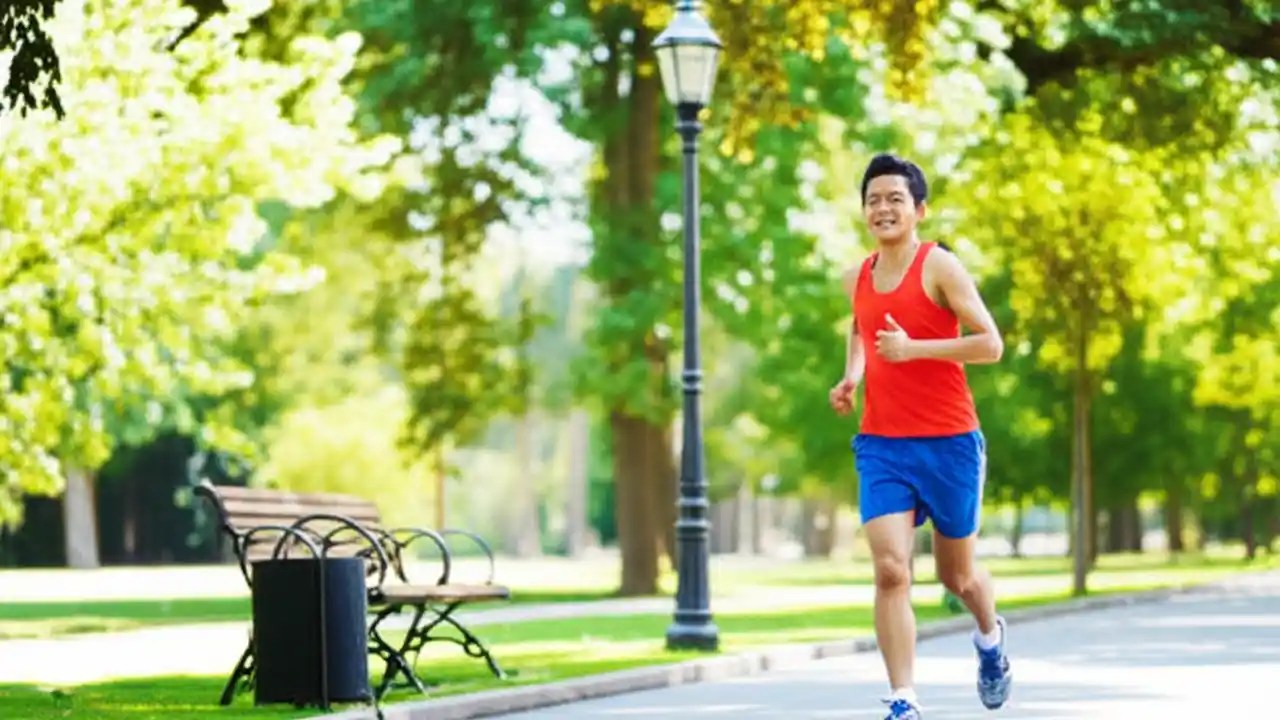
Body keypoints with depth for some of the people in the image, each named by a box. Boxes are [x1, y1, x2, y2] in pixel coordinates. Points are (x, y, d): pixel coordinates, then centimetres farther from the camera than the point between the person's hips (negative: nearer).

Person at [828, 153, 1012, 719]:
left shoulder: (940, 267, -9)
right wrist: (851, 376, 10)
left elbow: (991, 344, -14)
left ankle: (990, 637, 47)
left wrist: (913, 348, -22)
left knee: (957, 574, 13)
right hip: (880, 444, 3)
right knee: (890, 570, -15)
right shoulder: (857, 279, 7)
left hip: (949, 442, -3)